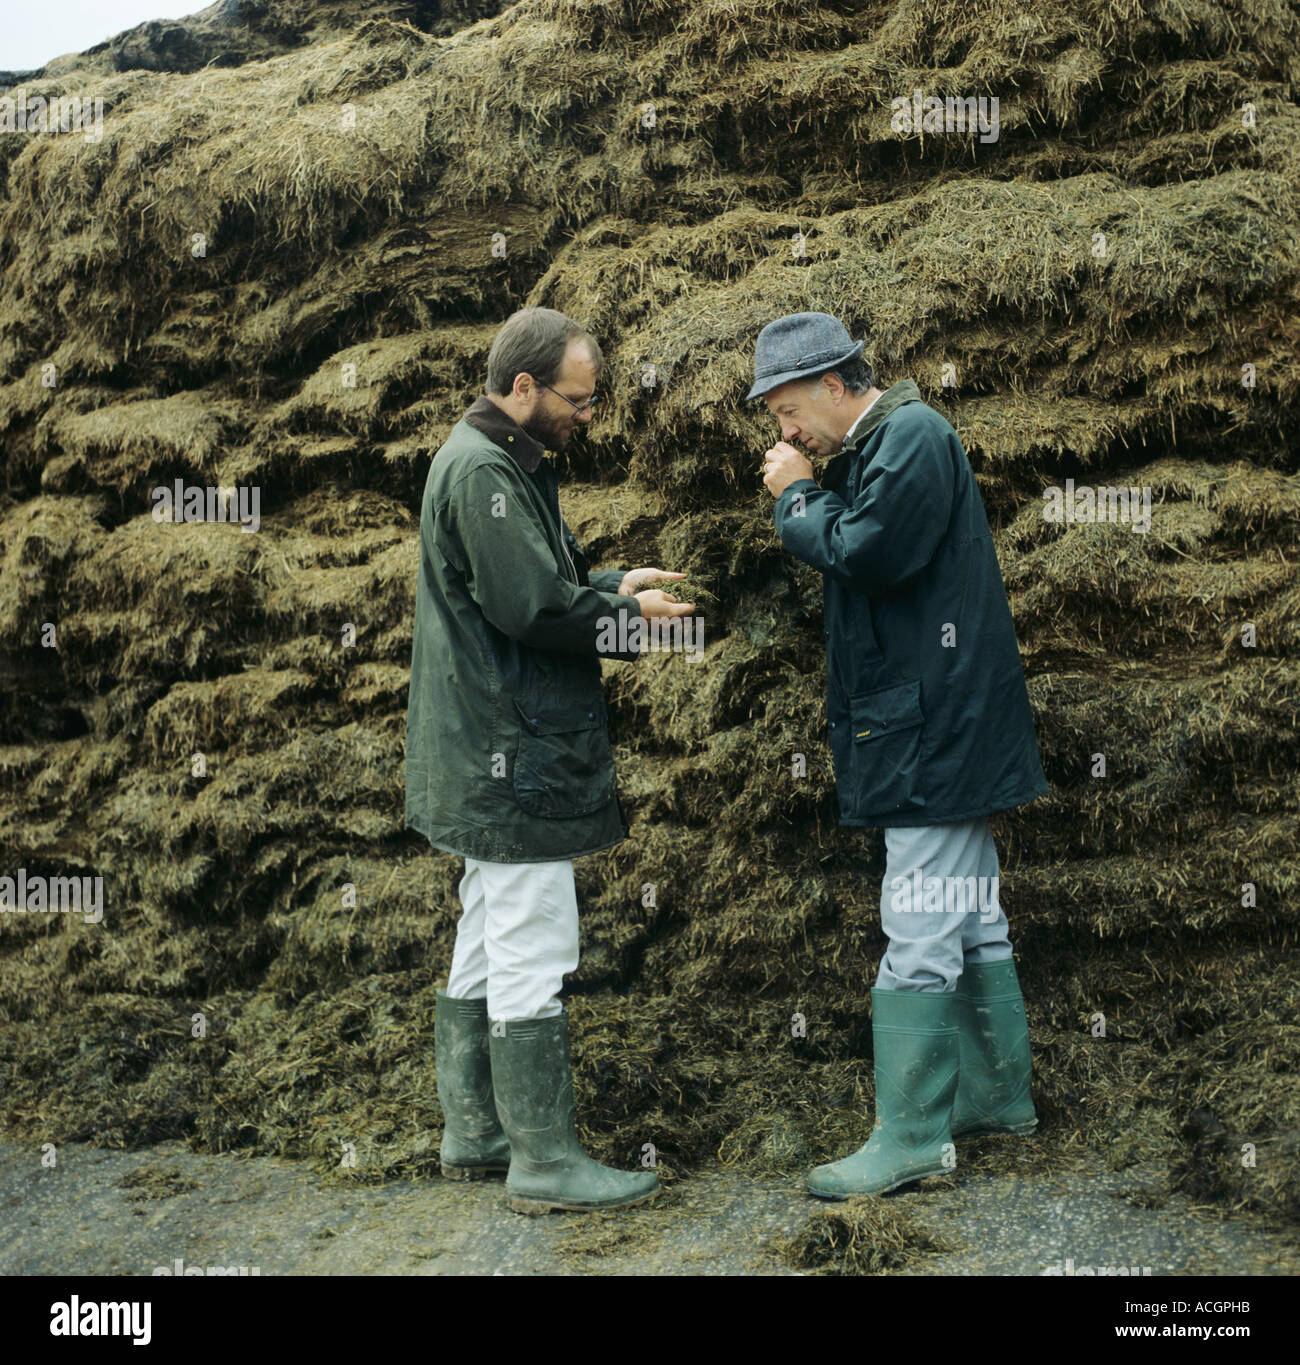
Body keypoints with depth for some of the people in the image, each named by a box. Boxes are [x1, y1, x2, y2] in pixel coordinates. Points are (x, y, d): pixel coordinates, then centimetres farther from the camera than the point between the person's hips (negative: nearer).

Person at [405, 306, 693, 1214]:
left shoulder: (507, 464, 17)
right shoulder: (483, 471, -16)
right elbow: (531, 605, -21)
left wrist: (609, 584, 6)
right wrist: (628, 614, -8)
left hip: (488, 757, 11)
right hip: (513, 758, -11)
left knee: (488, 948, 16)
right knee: (532, 952, -5)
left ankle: (476, 1133, 26)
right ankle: (544, 1160, 5)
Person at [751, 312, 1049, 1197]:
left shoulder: (913, 437, -13)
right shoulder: (879, 445, 17)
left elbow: (866, 555, -21)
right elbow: (845, 552, 19)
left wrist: (798, 497, -9)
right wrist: (805, 498, 5)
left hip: (930, 723, -11)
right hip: (934, 723, 11)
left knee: (919, 932, -7)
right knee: (970, 916, 17)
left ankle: (912, 1138, -1)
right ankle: (998, 1094, 29)